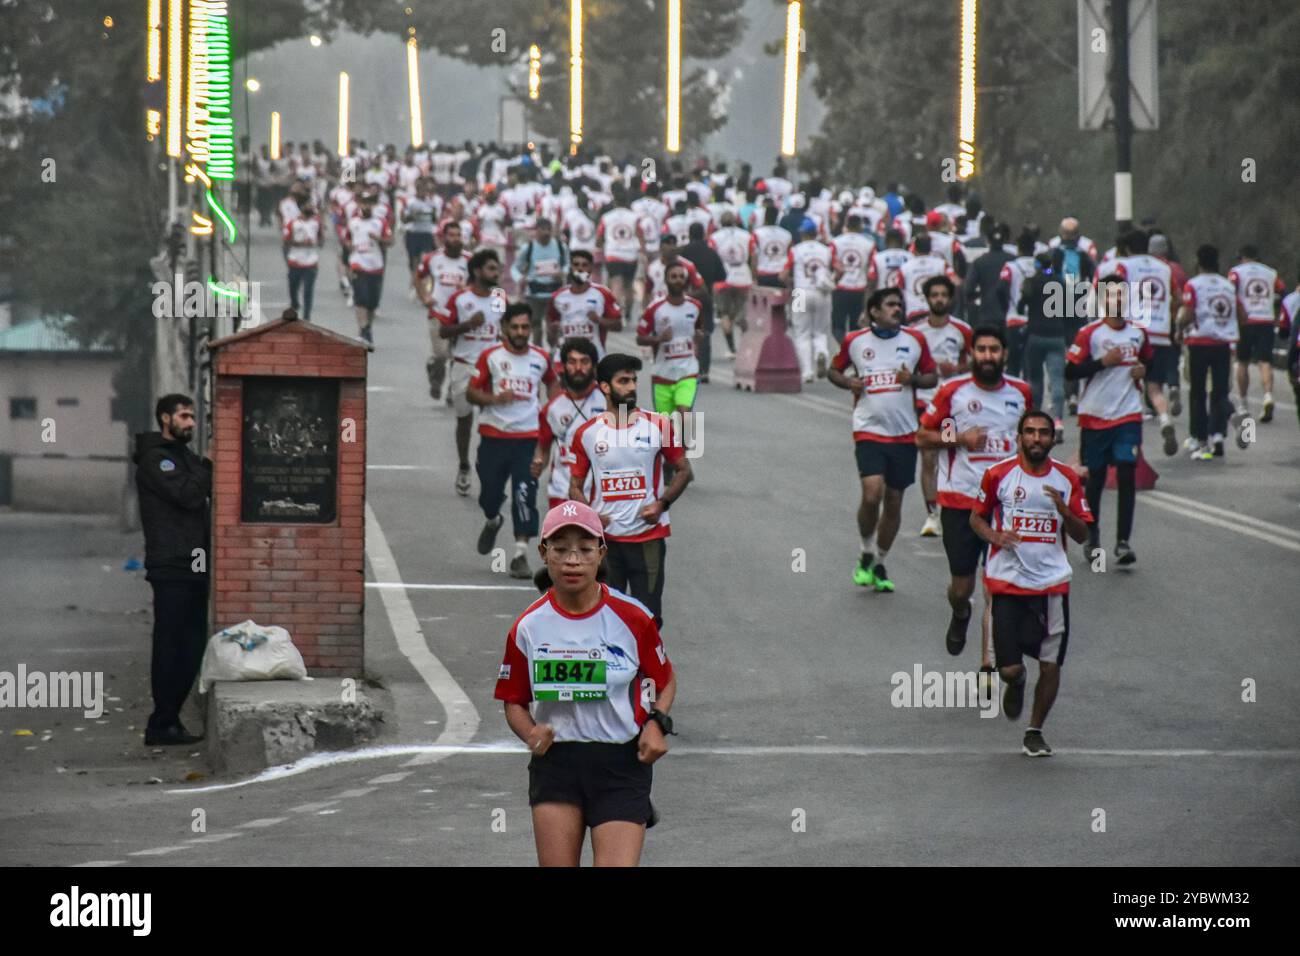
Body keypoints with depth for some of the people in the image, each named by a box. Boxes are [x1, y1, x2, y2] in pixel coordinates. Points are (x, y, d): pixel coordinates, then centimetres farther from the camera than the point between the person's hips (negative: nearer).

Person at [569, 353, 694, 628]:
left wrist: (662, 503, -9)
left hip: (648, 535, -1)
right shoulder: (587, 433, 2)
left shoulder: (658, 426, -1)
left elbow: (684, 471, 8)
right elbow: (575, 485, 8)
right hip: (604, 537, 1)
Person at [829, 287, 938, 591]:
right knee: (872, 493, -19)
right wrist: (848, 382, -7)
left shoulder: (915, 340, 4)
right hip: (869, 431, -2)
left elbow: (932, 376, 12)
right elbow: (834, 370, 14)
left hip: (904, 434, 2)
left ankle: (880, 564, 24)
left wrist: (913, 379, -10)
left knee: (894, 502, 7)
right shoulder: (854, 341, 1)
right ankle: (866, 555, 4)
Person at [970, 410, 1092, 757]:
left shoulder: (1067, 479, 3)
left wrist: (1063, 510, -14)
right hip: (1008, 582, -2)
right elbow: (977, 517, 10)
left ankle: (1035, 732, 19)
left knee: (1050, 665, 0)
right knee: (1009, 669, -7)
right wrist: (995, 536, -11)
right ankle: (1016, 684, 32)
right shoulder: (998, 474, -2)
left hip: (1052, 583, 2)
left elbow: (1081, 535, 7)